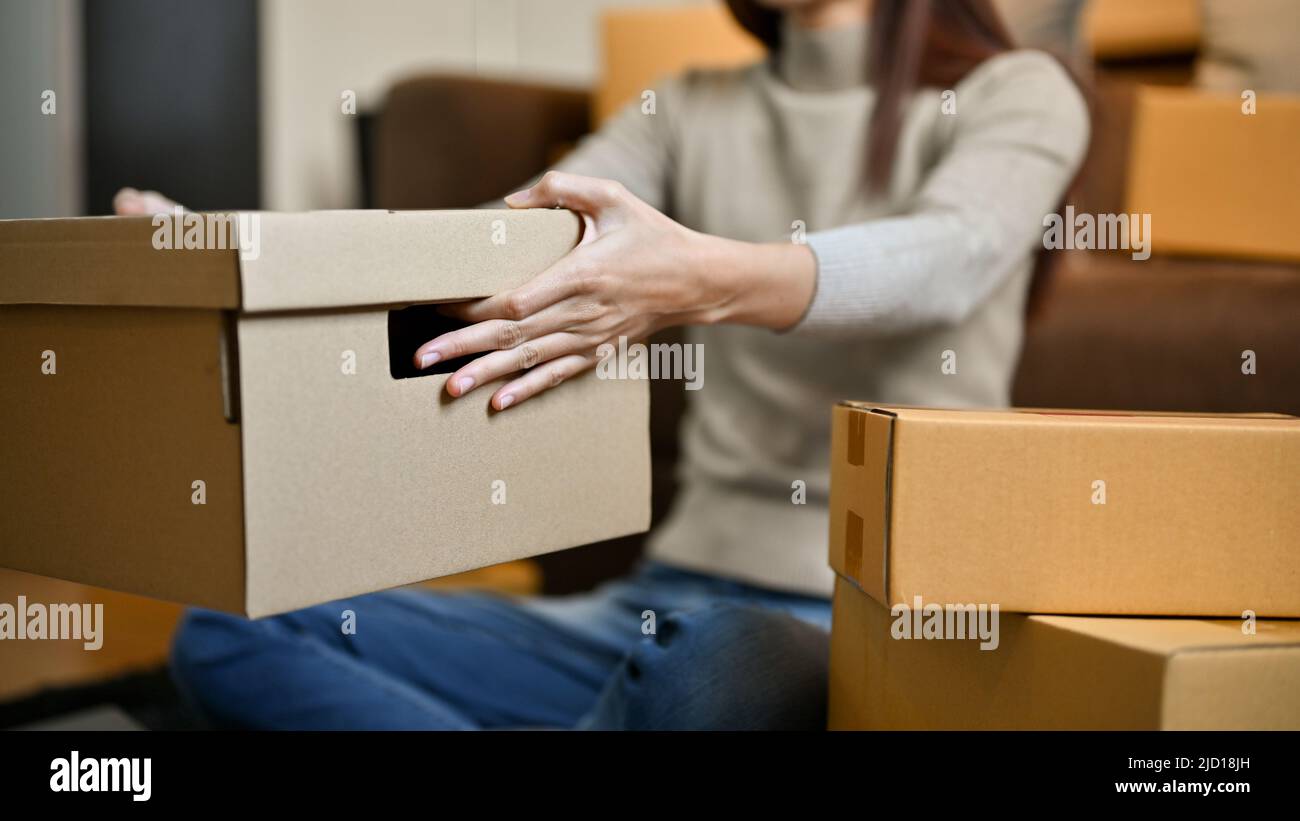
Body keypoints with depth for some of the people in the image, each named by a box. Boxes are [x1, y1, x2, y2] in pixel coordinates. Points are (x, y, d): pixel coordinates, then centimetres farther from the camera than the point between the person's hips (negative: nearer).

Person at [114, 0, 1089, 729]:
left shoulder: (1016, 93, 3)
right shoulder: (690, 113, 16)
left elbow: (946, 258, -20)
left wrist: (709, 279, -40)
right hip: (672, 597, 5)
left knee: (722, 663, -42)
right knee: (230, 634, -10)